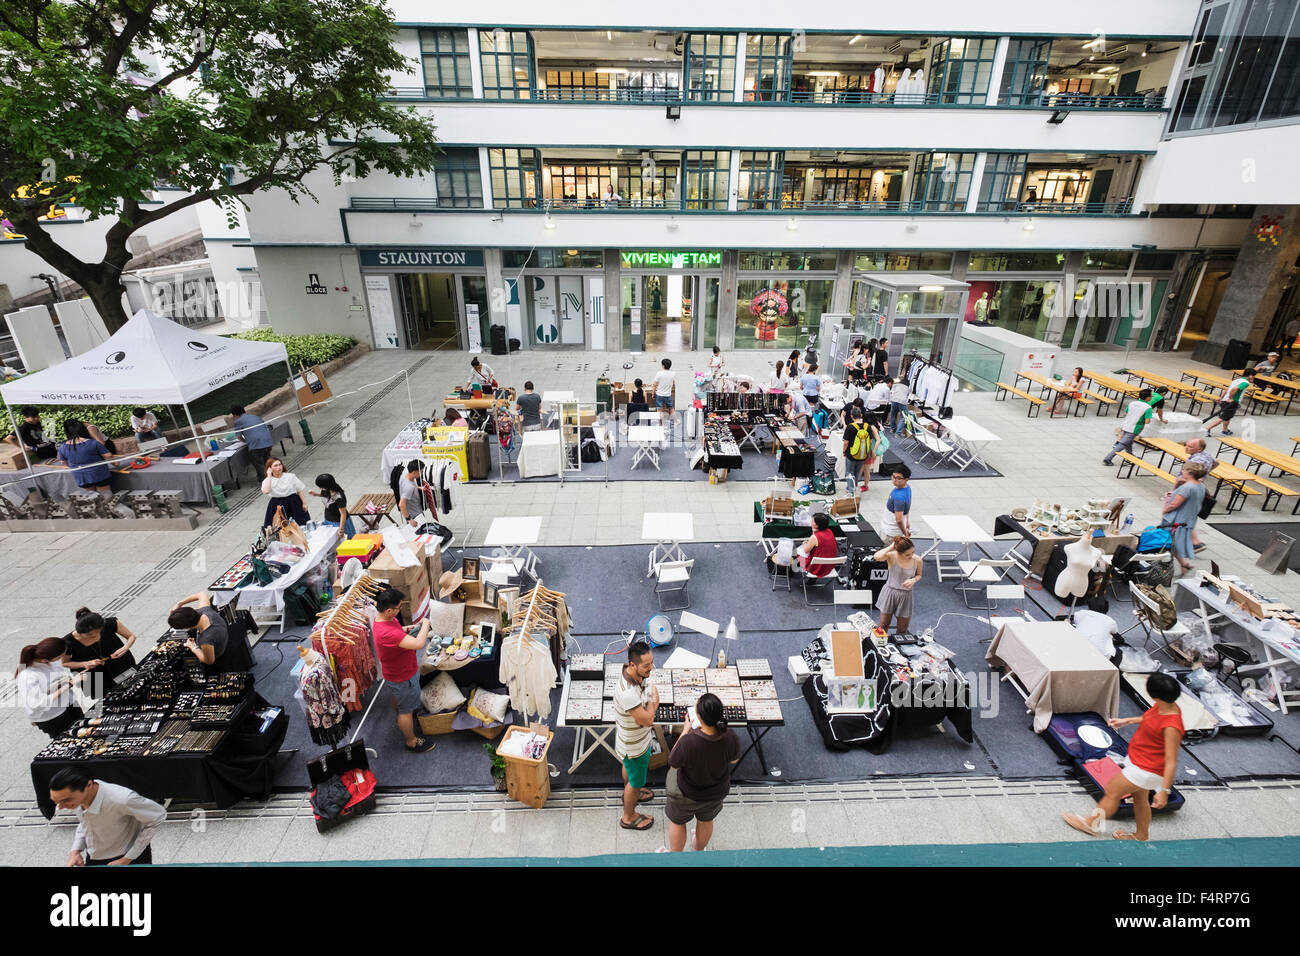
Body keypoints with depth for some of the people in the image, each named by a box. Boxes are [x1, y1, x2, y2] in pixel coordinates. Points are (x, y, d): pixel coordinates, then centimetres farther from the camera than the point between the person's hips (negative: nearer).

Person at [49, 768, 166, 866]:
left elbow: (158, 816, -25)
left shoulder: (122, 800, -35)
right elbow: (83, 822, 8)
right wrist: (76, 850, -7)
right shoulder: (74, 796, -14)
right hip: (92, 859, 6)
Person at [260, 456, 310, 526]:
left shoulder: (291, 476, 2)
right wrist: (269, 476, -14)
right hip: (278, 507, 0)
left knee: (300, 525, -2)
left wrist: (304, 503, -2)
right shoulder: (267, 480, 0)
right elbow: (266, 491, -22)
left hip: (294, 505, 1)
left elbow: (300, 490, 5)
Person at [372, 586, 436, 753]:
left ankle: (401, 721, 63)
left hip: (395, 672, 10)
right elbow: (418, 644, -48)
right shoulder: (386, 633, -43)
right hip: (403, 677, -10)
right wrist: (425, 624, -32)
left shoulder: (383, 618, -12)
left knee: (395, 697, 35)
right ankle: (412, 742, 34)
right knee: (406, 710, 13)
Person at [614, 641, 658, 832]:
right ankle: (629, 817, 43)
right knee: (636, 781, 18)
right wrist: (654, 699, -21)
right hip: (634, 746, -8)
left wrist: (650, 702, -10)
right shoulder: (627, 693, -45)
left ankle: (630, 793, 63)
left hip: (632, 739, 8)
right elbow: (647, 720, -34)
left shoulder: (635, 674, -16)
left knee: (629, 766, 34)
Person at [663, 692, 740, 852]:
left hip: (688, 794, -3)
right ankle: (699, 849, 62)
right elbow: (734, 760, -7)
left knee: (677, 821, 29)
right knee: (706, 820, 34)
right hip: (717, 791, 3)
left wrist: (684, 733, -13)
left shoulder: (688, 742, -42)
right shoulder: (730, 736, -30)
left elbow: (673, 764, -20)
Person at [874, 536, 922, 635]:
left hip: (906, 595, 2)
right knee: (883, 625, 10)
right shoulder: (892, 556, -19)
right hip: (890, 593, -2)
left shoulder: (917, 561, -11)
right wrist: (891, 547, -30)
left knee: (902, 630, 12)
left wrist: (914, 580, -14)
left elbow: (919, 575, 9)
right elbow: (877, 557, -41)